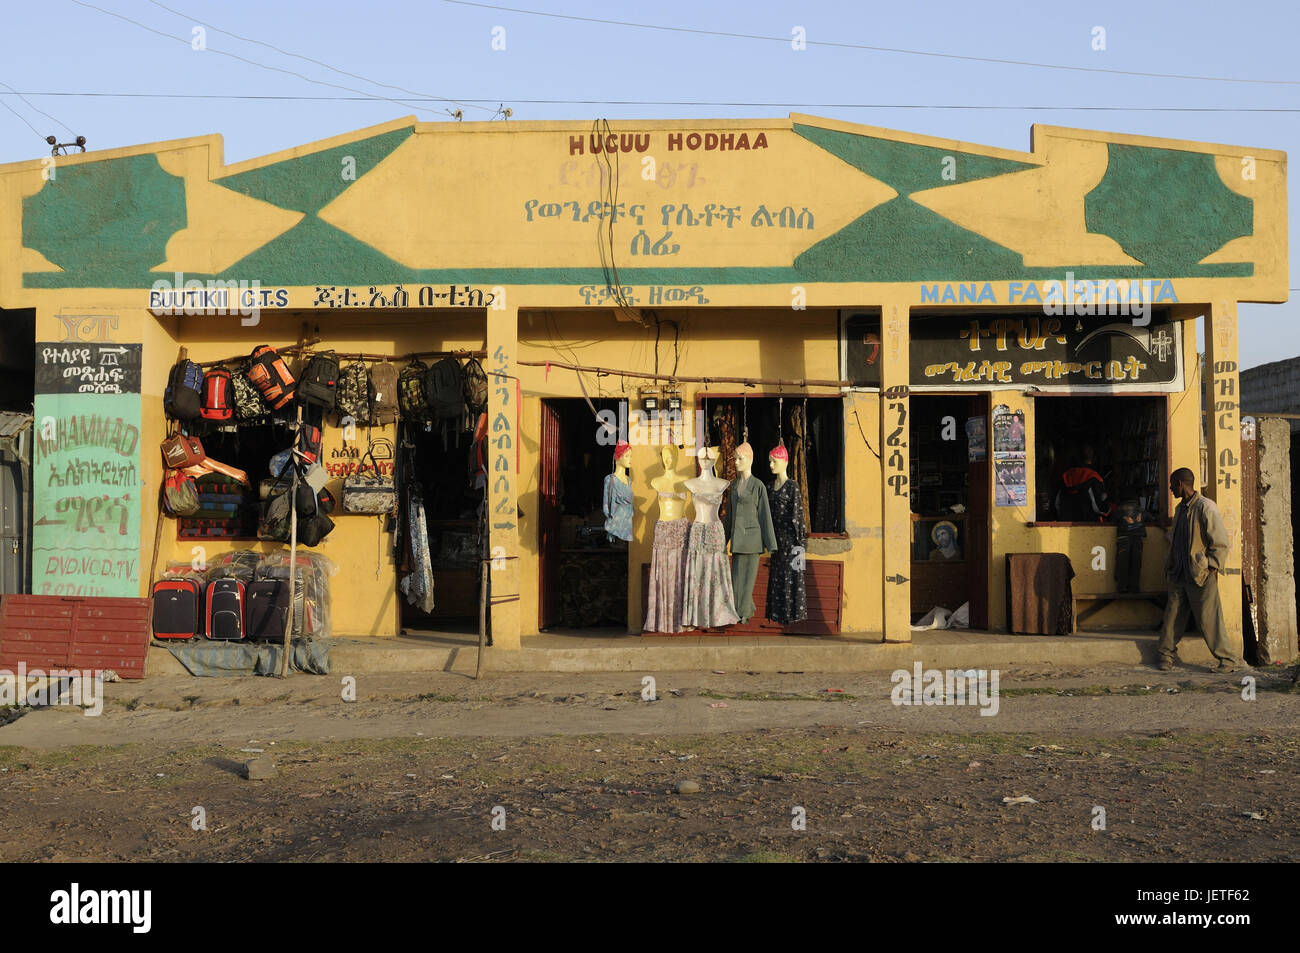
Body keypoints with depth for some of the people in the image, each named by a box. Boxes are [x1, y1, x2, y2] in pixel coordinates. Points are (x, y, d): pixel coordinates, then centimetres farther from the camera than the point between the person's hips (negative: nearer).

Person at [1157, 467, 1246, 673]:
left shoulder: (1206, 507, -10)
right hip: (1180, 575, 7)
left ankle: (1231, 660, 3)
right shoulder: (1180, 509, 16)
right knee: (1172, 615, 8)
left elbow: (1221, 542, -12)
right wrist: (1169, 566, 19)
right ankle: (1167, 655, 20)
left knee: (1208, 619, -5)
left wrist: (1211, 567, -14)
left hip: (1201, 575, -7)